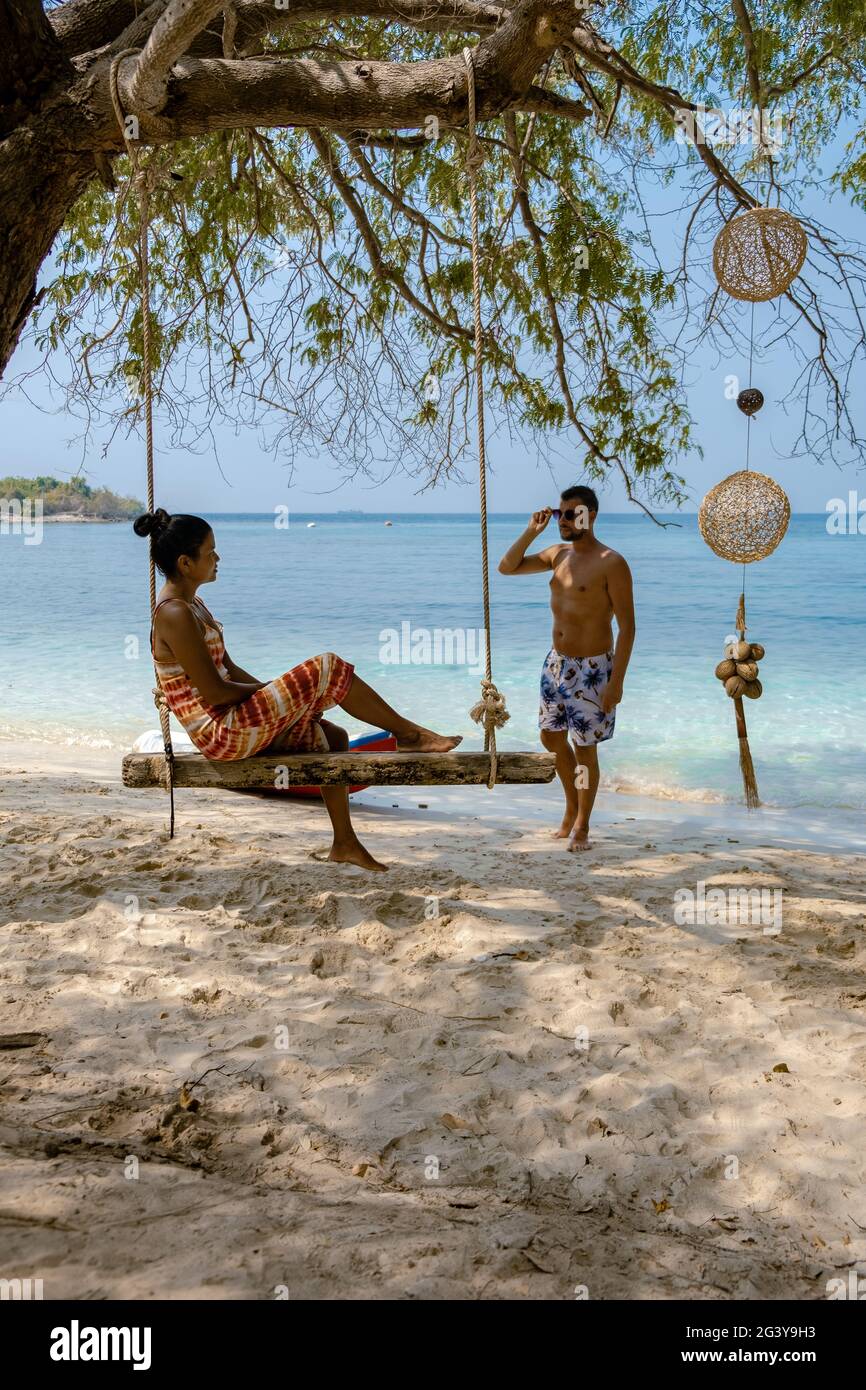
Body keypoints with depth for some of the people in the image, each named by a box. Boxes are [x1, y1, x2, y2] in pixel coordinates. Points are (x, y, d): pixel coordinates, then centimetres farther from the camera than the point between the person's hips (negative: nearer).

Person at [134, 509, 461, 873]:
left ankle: (345, 843, 23)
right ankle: (410, 733, 2)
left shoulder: (190, 604, 13)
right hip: (223, 734, -11)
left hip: (231, 725, 11)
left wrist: (277, 693, 5)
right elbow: (215, 692, -21)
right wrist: (266, 689, -6)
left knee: (330, 736, 16)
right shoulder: (175, 614, -20)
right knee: (326, 668, -13)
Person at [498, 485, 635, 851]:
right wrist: (531, 532, -1)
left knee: (584, 748, 1)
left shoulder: (610, 563, -16)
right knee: (551, 737, 17)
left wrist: (616, 681, -21)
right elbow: (506, 567, 12)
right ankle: (572, 807, 37)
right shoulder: (558, 554, 7)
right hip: (557, 662, 7)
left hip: (591, 668, -7)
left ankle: (581, 826, 17)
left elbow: (627, 626, -17)